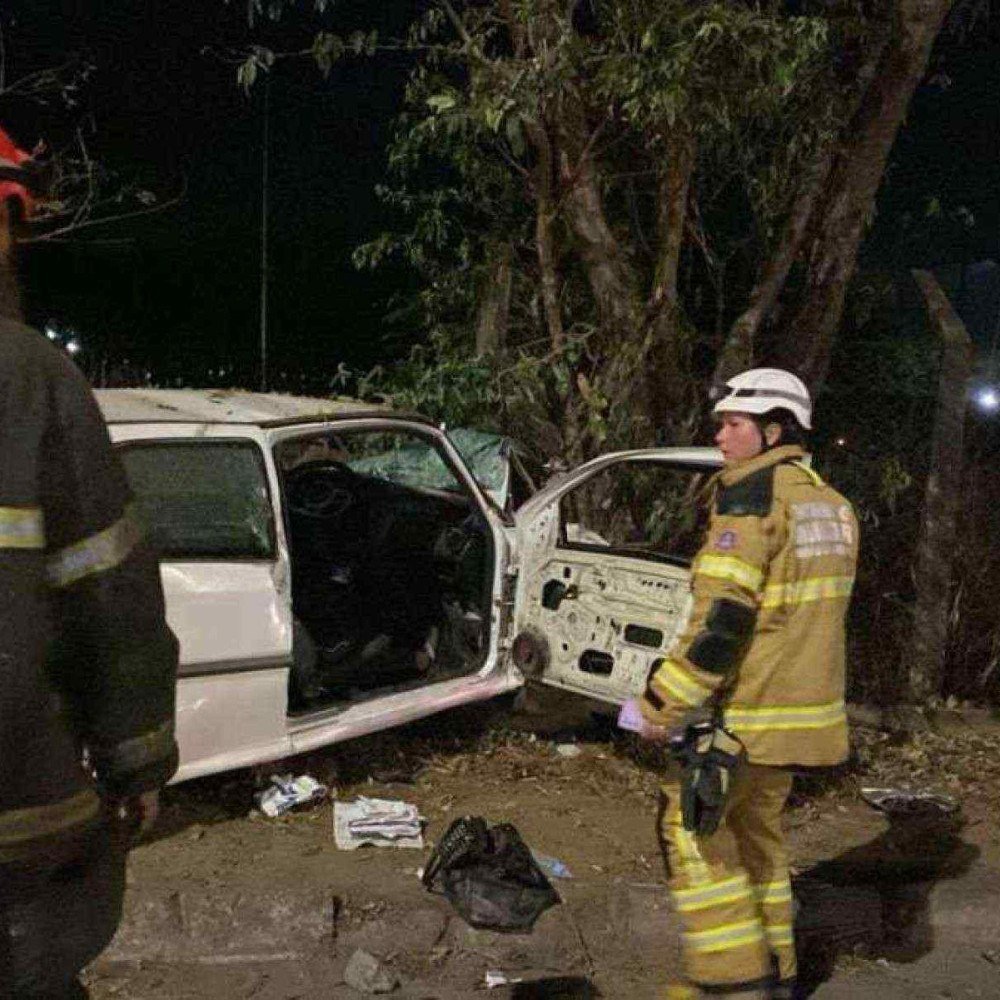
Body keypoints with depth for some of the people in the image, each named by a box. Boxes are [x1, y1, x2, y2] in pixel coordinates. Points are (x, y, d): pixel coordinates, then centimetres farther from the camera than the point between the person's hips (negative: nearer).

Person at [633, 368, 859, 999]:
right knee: (756, 828, 19)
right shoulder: (831, 503, 12)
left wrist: (664, 704, -16)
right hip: (806, 704, 9)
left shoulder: (751, 493, -16)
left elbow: (722, 619, -22)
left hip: (749, 711, -9)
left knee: (694, 826, 1)